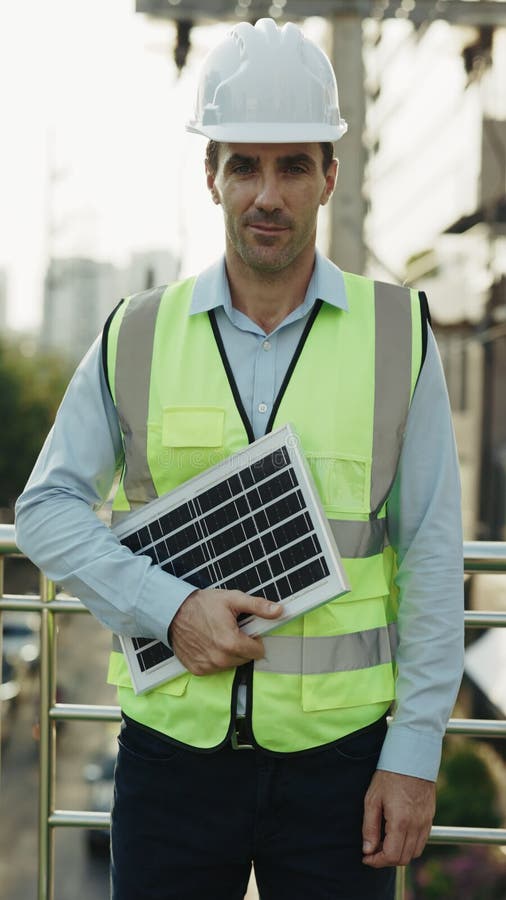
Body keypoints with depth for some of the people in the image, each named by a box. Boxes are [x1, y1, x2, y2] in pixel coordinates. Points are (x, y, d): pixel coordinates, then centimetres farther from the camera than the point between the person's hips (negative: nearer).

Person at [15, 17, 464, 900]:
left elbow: (431, 555, 0)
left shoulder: (397, 334, 2)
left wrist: (415, 752, -4)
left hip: (340, 755, -1)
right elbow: (47, 508, 5)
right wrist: (170, 606, -10)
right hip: (173, 751, 1)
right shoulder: (137, 337, 4)